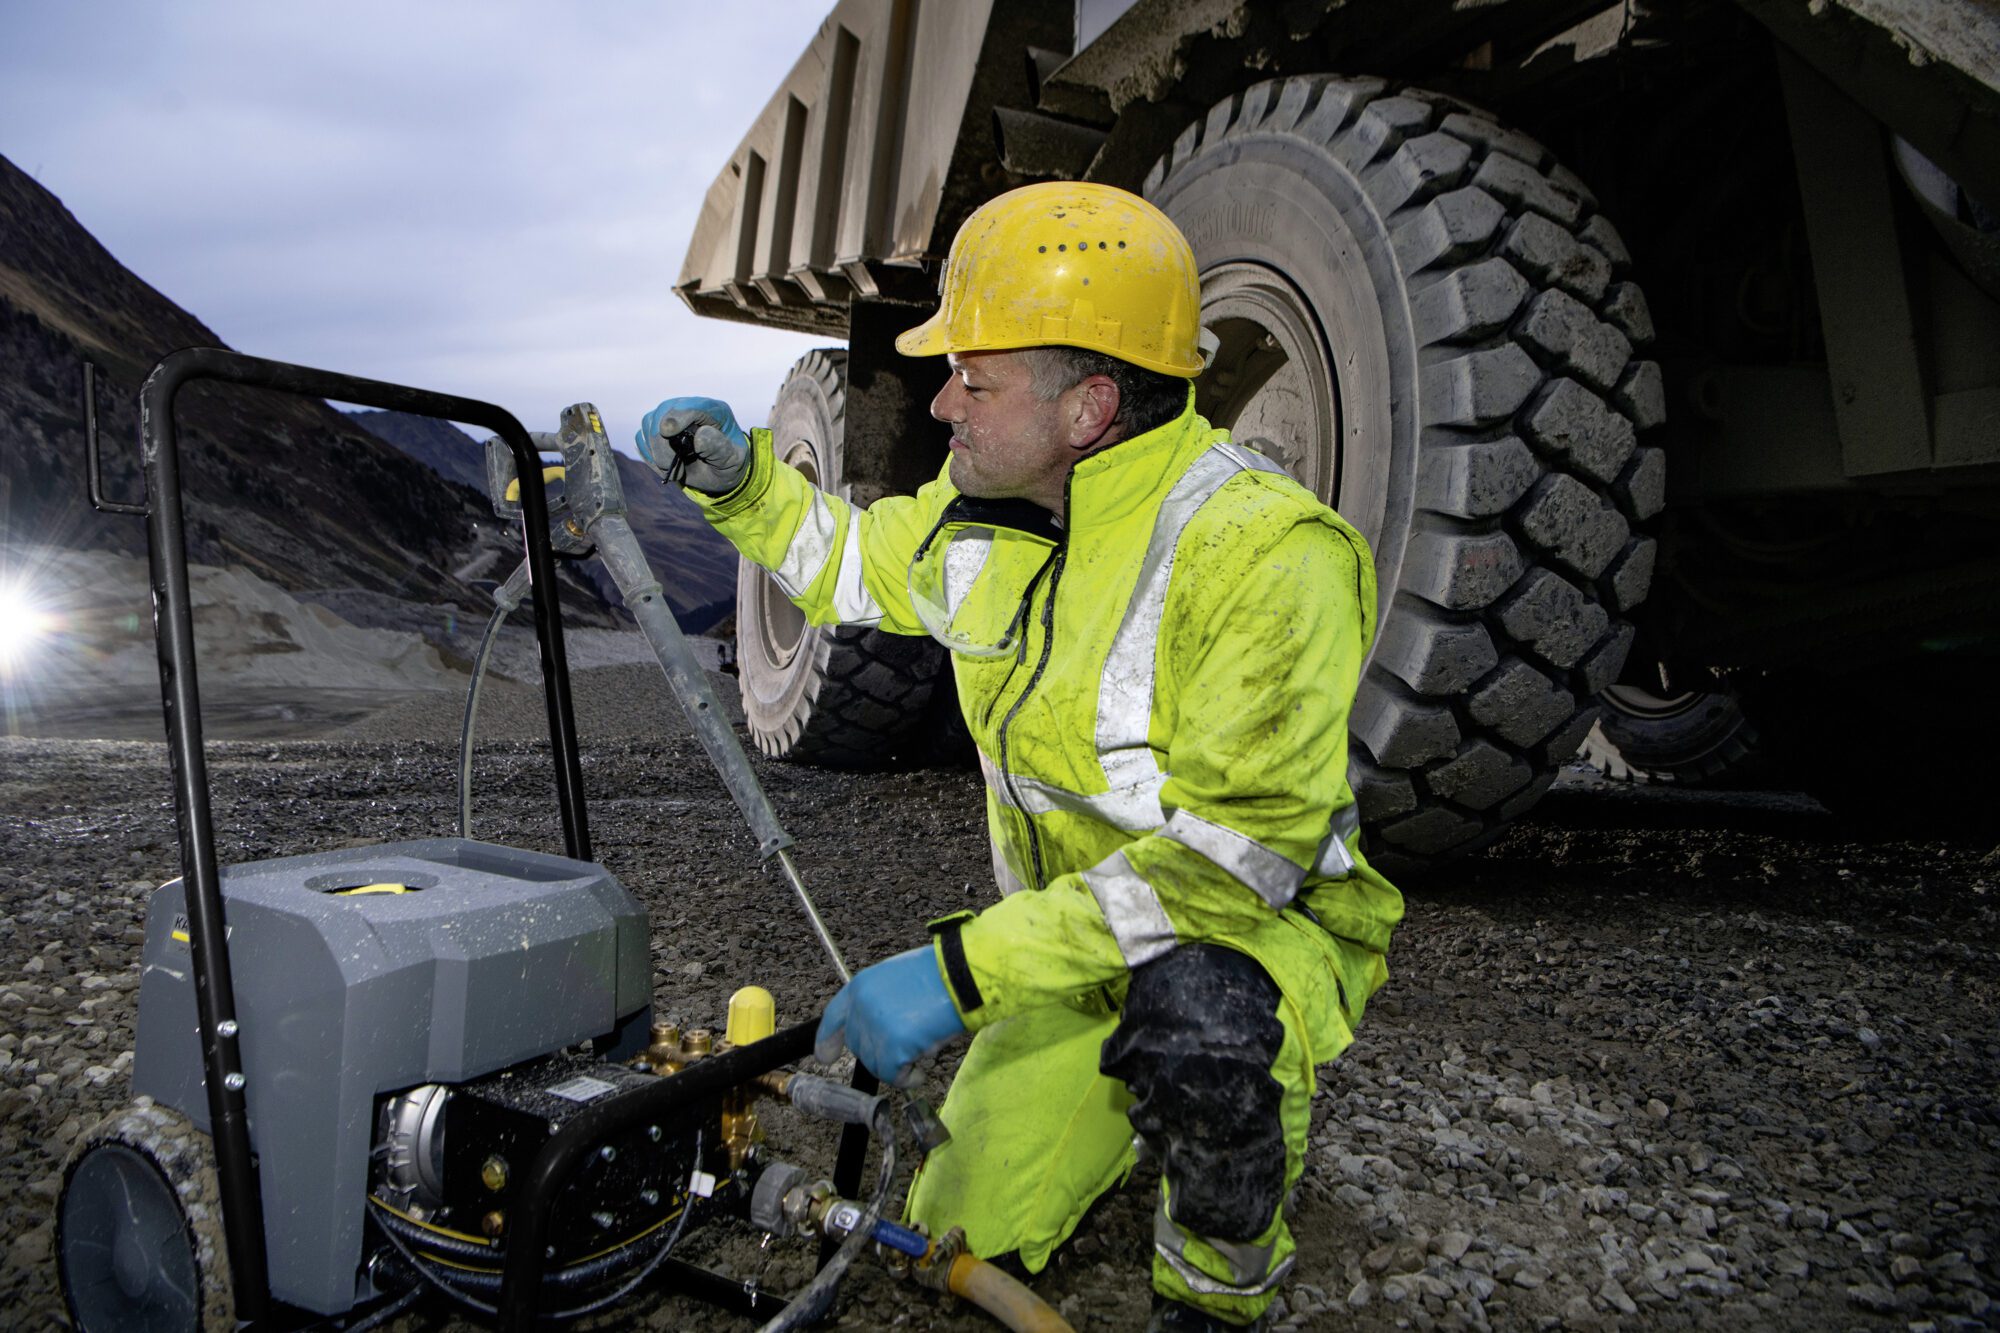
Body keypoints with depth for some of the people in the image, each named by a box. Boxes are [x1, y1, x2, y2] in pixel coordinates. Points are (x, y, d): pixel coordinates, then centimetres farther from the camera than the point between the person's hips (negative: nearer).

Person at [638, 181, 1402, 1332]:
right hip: (1075, 936, 6)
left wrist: (968, 968, -36)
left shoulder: (1263, 553, -30)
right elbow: (853, 564, 14)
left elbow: (1234, 849, -33)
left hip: (1258, 927, -6)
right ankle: (1143, 1100, 34)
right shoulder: (984, 511, -6)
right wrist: (739, 478, -3)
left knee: (1191, 1019, -40)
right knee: (971, 1234, 8)